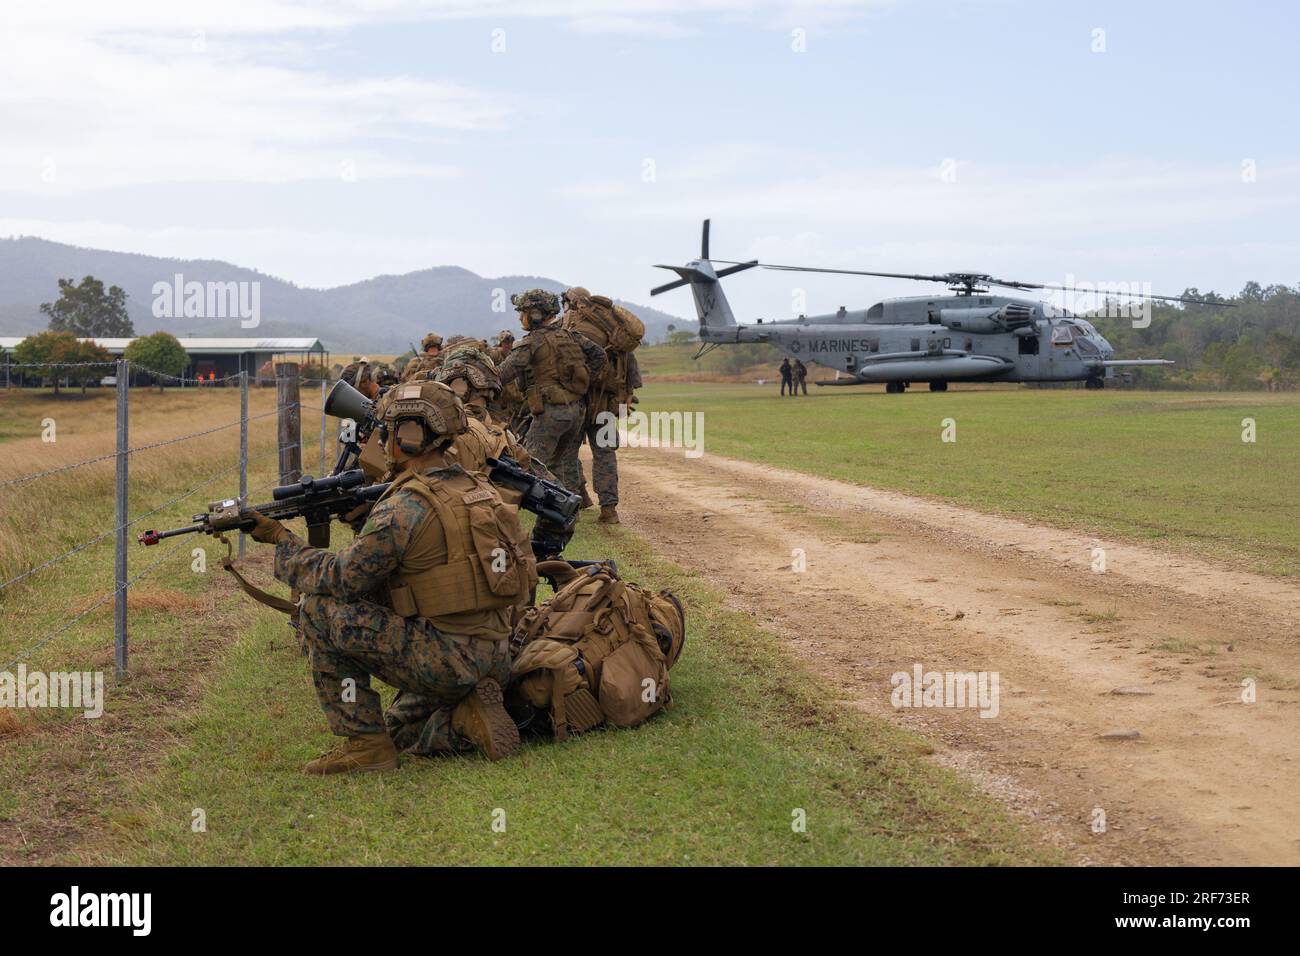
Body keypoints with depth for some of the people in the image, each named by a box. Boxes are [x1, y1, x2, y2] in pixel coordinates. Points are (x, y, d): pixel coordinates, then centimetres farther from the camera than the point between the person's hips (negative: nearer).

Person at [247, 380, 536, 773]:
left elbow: (339, 579, -9)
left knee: (320, 610, -1)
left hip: (447, 660, -9)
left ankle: (364, 744, 0)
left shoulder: (404, 508, -16)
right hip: (496, 663, 9)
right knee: (402, 730, 32)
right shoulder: (476, 487, 11)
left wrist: (281, 540, 3)